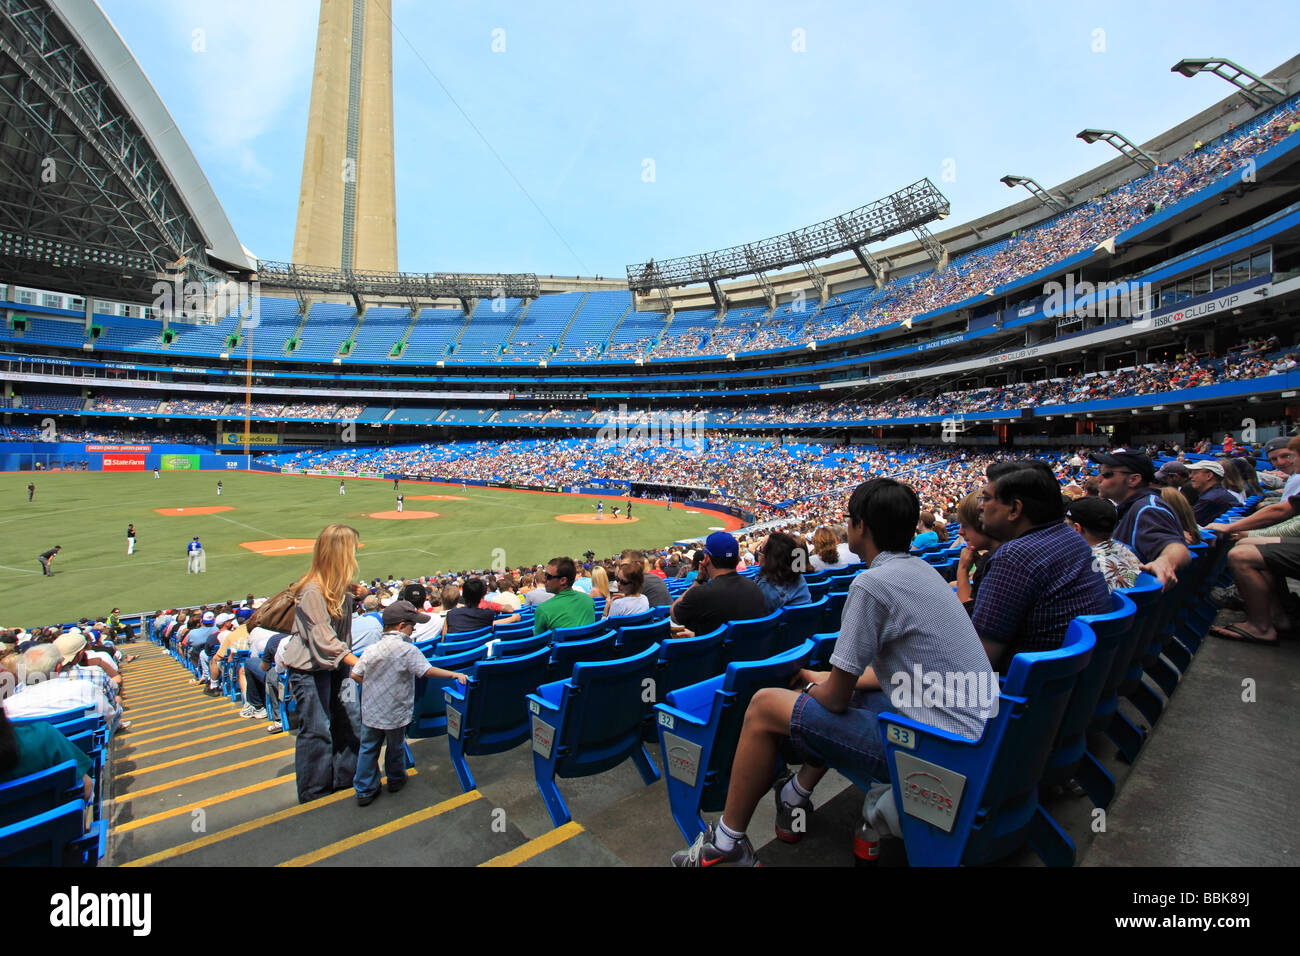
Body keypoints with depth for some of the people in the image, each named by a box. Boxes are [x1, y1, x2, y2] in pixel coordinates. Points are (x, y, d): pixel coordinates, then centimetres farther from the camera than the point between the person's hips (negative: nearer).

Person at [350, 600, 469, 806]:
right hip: (394, 712, -4)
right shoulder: (407, 650, -20)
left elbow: (355, 675, 3)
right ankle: (396, 780, 37)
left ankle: (364, 790, 22)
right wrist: (454, 674, -15)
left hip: (370, 710, 4)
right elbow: (428, 671, -24)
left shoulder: (372, 649, -2)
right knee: (396, 747, 17)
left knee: (368, 749, 15)